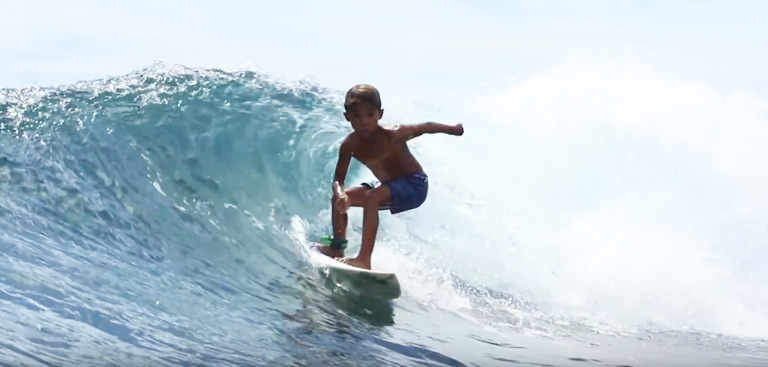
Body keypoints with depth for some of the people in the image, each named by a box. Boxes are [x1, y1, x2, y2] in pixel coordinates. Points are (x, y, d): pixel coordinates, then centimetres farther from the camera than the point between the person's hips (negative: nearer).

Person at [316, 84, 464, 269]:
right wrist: (340, 194, -32)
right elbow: (338, 180, -9)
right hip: (390, 187, 7)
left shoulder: (393, 135, -26)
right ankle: (337, 247, 17)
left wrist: (454, 129, -1)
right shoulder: (350, 145, -12)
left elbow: (426, 127, -12)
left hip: (414, 186, -7)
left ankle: (364, 259, -36)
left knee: (372, 197, -32)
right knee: (338, 198, 5)